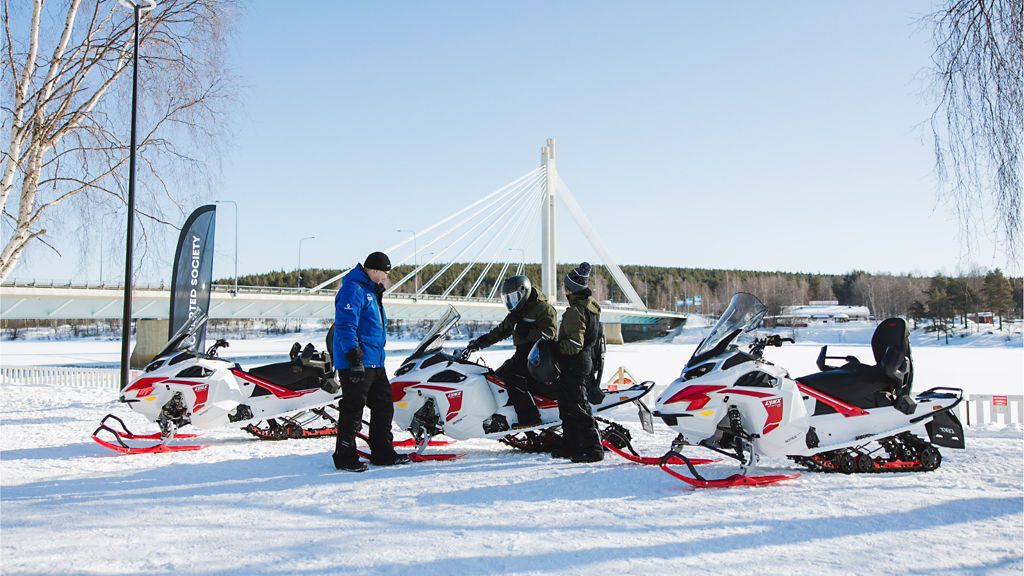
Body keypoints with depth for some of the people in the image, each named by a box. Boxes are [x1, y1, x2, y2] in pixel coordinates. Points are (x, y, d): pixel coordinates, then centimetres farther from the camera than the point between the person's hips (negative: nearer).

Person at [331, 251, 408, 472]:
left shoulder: (371, 290, 19)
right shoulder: (353, 290, -14)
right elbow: (345, 326, -21)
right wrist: (354, 359, -24)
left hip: (375, 363, 10)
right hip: (356, 363, -10)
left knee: (384, 406, 12)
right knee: (353, 409, -4)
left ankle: (382, 453, 20)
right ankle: (344, 457, 5)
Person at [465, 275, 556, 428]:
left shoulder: (544, 309, -8)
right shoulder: (517, 313, 20)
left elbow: (547, 334, -19)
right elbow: (501, 330, 25)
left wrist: (524, 330, -24)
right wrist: (480, 342, 16)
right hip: (522, 355, 10)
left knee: (511, 375, -30)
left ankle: (529, 417, -32)